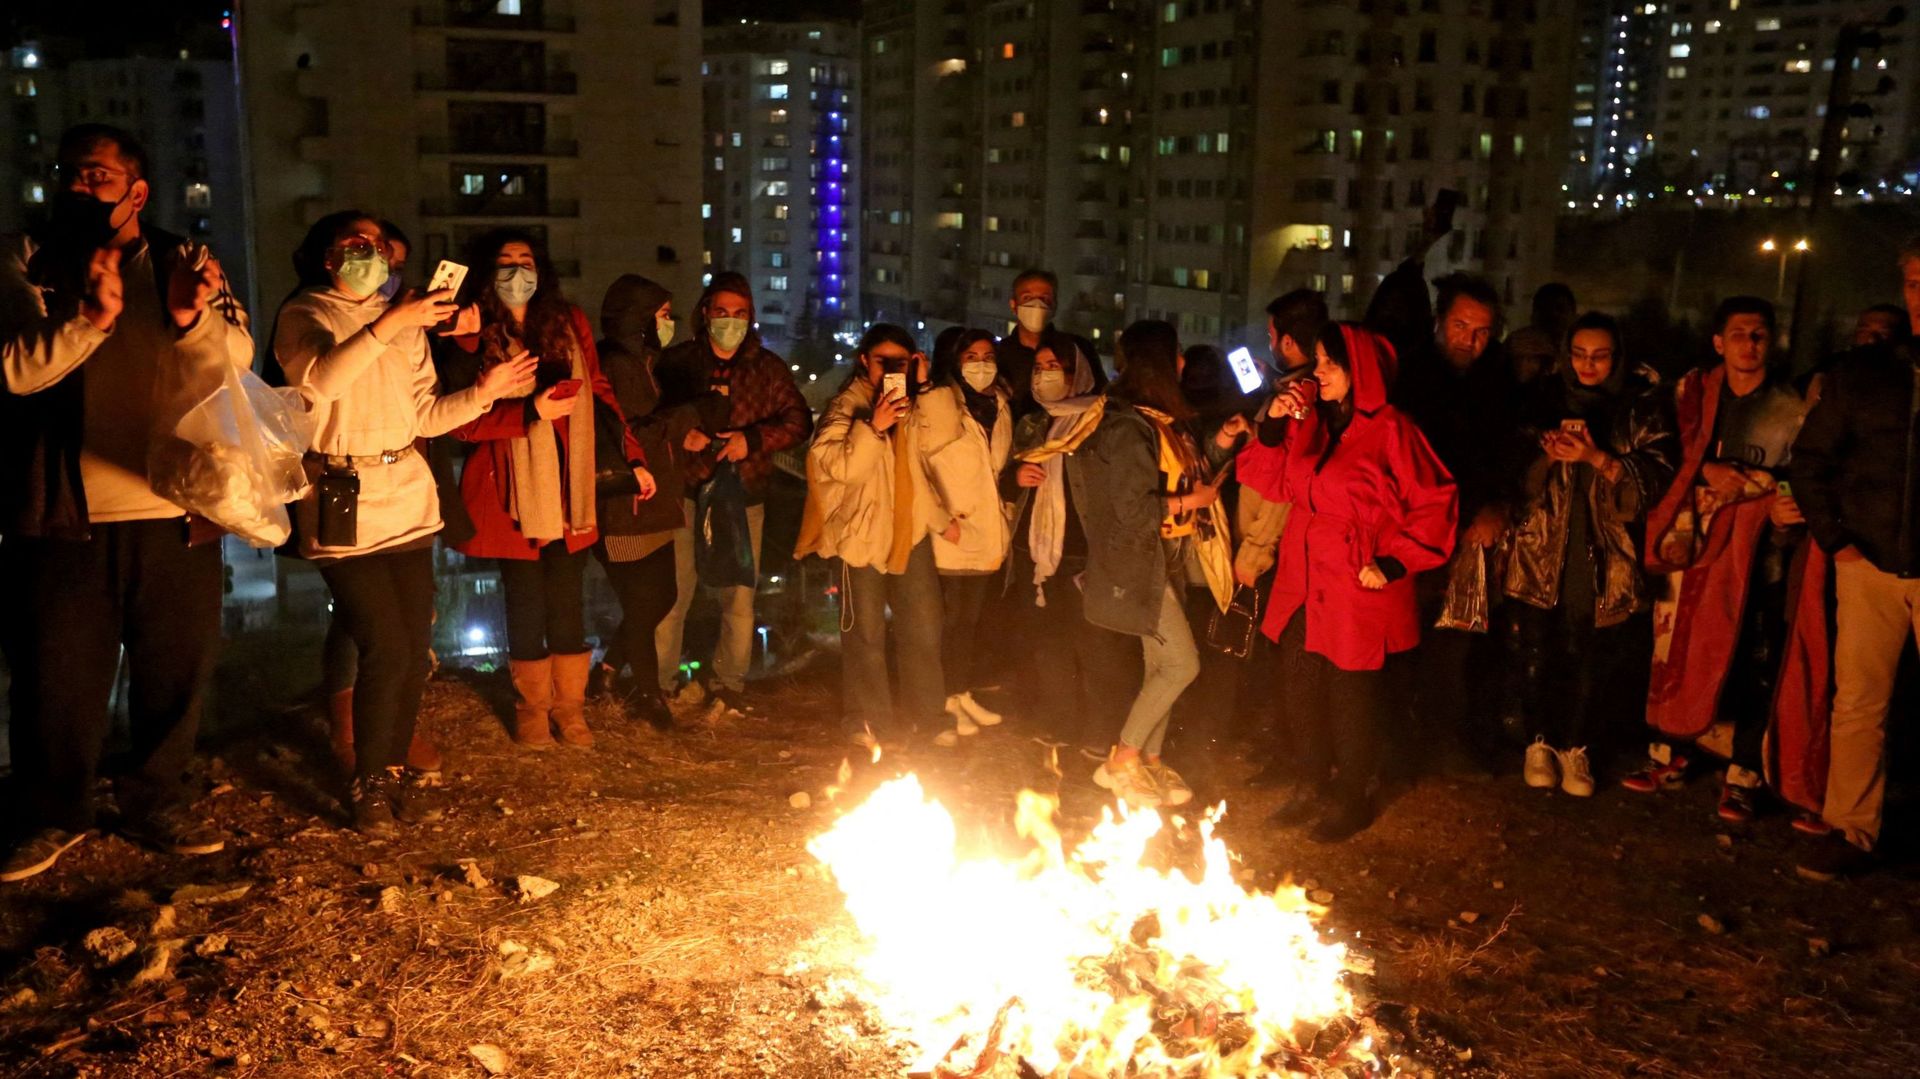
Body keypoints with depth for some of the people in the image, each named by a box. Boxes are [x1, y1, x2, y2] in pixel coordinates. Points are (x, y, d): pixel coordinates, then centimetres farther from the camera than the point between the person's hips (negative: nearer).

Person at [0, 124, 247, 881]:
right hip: (63, 514, -1)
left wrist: (192, 317, -28)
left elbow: (236, 362, -7)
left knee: (176, 672, 11)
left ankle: (158, 802, 29)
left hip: (177, 513, 1)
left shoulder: (184, 264, 7)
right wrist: (90, 316, -27)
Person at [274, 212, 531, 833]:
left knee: (416, 649, 4)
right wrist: (387, 324, -26)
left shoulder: (406, 322, 18)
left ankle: (393, 771, 20)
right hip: (342, 503, -5)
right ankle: (366, 784, 7)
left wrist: (484, 391, 2)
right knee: (385, 649, -11)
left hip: (408, 498, 6)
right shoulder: (304, 315, 1)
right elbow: (317, 381, -21)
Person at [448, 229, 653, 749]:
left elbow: (599, 393, 10)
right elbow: (465, 422, -8)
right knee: (525, 603, 6)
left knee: (567, 602, 4)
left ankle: (569, 706, 18)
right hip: (514, 494, -2)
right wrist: (531, 412, -20)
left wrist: (633, 456, 7)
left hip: (569, 489, 2)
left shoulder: (570, 324, 7)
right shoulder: (474, 339, -3)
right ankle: (532, 707, 22)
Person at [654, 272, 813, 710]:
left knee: (739, 600, 5)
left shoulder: (768, 368, 7)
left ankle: (728, 688, 20)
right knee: (671, 596, -1)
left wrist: (754, 439, -12)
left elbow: (798, 420, 4)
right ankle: (662, 686, 13)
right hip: (686, 495, -1)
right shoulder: (676, 362, 6)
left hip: (744, 498, 1)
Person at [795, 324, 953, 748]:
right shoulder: (846, 406, -9)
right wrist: (873, 427, -29)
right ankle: (871, 723, 17)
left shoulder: (916, 405, 8)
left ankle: (924, 714, 26)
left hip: (911, 530, 5)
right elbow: (834, 466, -20)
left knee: (923, 626, 11)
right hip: (862, 532, -5)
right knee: (866, 633, 4)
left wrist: (924, 388, -16)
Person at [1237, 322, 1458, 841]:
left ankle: (1352, 798, 26)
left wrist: (1393, 564, -14)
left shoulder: (1389, 429, -11)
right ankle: (1317, 784, 36)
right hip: (1305, 583, 6)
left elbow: (1435, 503, -11)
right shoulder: (1310, 420, 7)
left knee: (1352, 699, 7)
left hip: (1360, 591, -6)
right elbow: (1274, 484, 10)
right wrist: (1273, 425, -3)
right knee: (1302, 691, 16)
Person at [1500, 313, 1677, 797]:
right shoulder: (1545, 402, 8)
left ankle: (1576, 746, 21)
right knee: (1536, 650, 1)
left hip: (1605, 558, 0)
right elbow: (1519, 478, 4)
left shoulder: (1640, 414, 6)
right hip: (1541, 554, 0)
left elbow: (1654, 481, -6)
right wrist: (1549, 453, -16)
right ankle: (1540, 740, 21)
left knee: (1593, 657, 2)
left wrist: (1597, 457, -19)